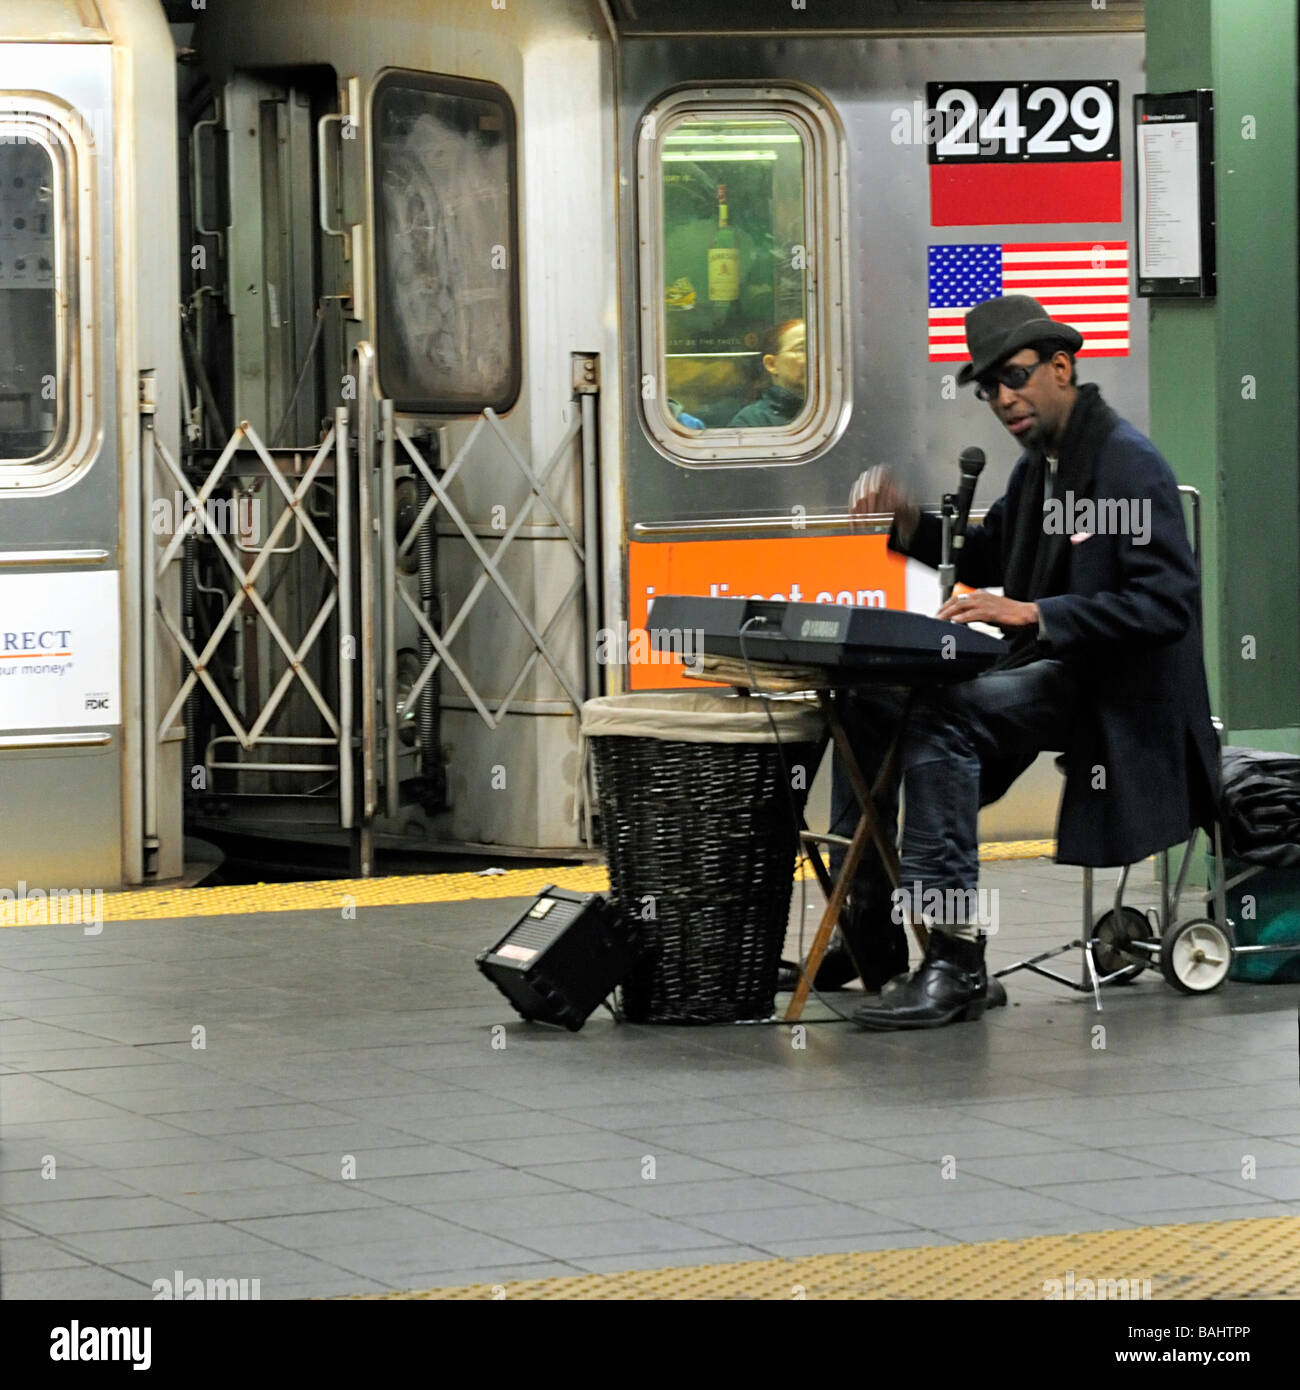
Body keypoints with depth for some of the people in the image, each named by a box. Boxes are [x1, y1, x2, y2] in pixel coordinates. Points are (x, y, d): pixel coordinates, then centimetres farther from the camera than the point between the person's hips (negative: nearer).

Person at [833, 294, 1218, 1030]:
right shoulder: (1041, 461, 13)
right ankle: (869, 922, 1)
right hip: (1044, 667, 10)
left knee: (943, 717, -30)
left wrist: (1033, 614, -30)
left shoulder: (1131, 464, -15)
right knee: (871, 701, -3)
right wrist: (911, 522, 6)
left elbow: (1167, 603, -24)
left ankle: (957, 960, -32)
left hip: (1111, 692, -10)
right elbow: (987, 559, 26)